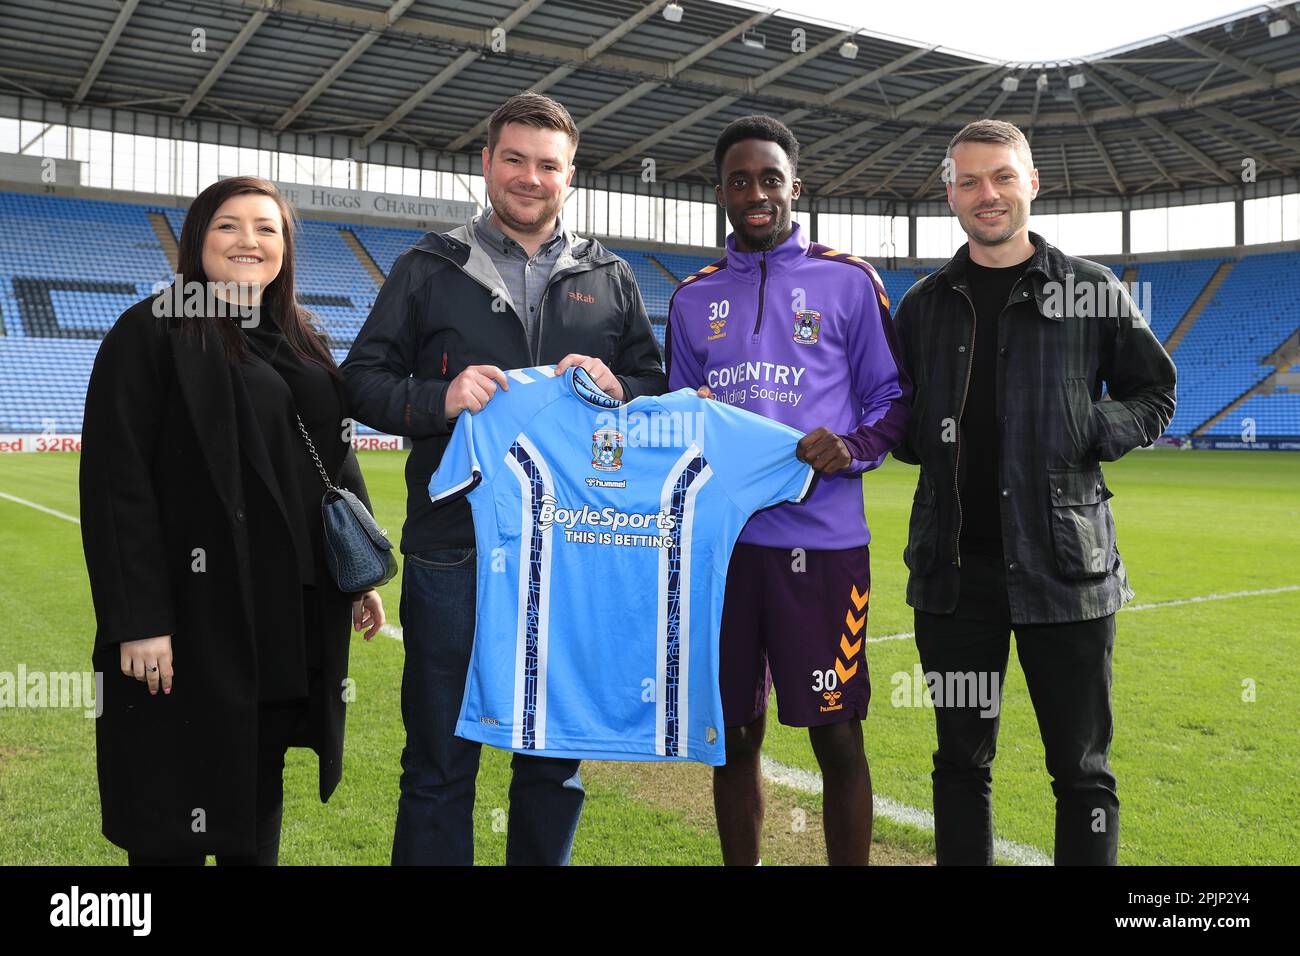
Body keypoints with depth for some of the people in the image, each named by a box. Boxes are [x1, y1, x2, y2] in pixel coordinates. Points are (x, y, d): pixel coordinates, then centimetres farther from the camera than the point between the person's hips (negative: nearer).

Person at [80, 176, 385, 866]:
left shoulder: (302, 346, 14)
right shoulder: (152, 333, -7)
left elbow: (338, 466, 18)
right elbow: (116, 482, -14)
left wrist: (358, 574, 13)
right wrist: (138, 620, -19)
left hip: (291, 613, 6)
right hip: (196, 612, -6)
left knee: (261, 787, 17)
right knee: (177, 814, 4)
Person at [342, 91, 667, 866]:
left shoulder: (611, 278, 12)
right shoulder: (430, 269, 7)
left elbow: (660, 392, 13)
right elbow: (363, 380, 4)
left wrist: (616, 387, -9)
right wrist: (440, 399, -15)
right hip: (454, 552, -2)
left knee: (557, 759, 15)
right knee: (440, 761, 7)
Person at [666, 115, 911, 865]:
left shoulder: (848, 281, 4)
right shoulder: (694, 297, 14)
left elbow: (893, 396, 5)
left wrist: (854, 448, -14)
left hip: (822, 539, -3)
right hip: (723, 540, 3)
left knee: (838, 735, 2)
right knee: (735, 734, 11)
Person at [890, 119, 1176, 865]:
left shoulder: (1092, 290, 2)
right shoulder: (925, 304, 9)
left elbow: (1155, 395, 8)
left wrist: (1092, 434, -10)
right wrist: (928, 440, -3)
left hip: (1064, 565, -2)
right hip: (953, 566, 2)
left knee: (1083, 772, 7)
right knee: (962, 762, 13)